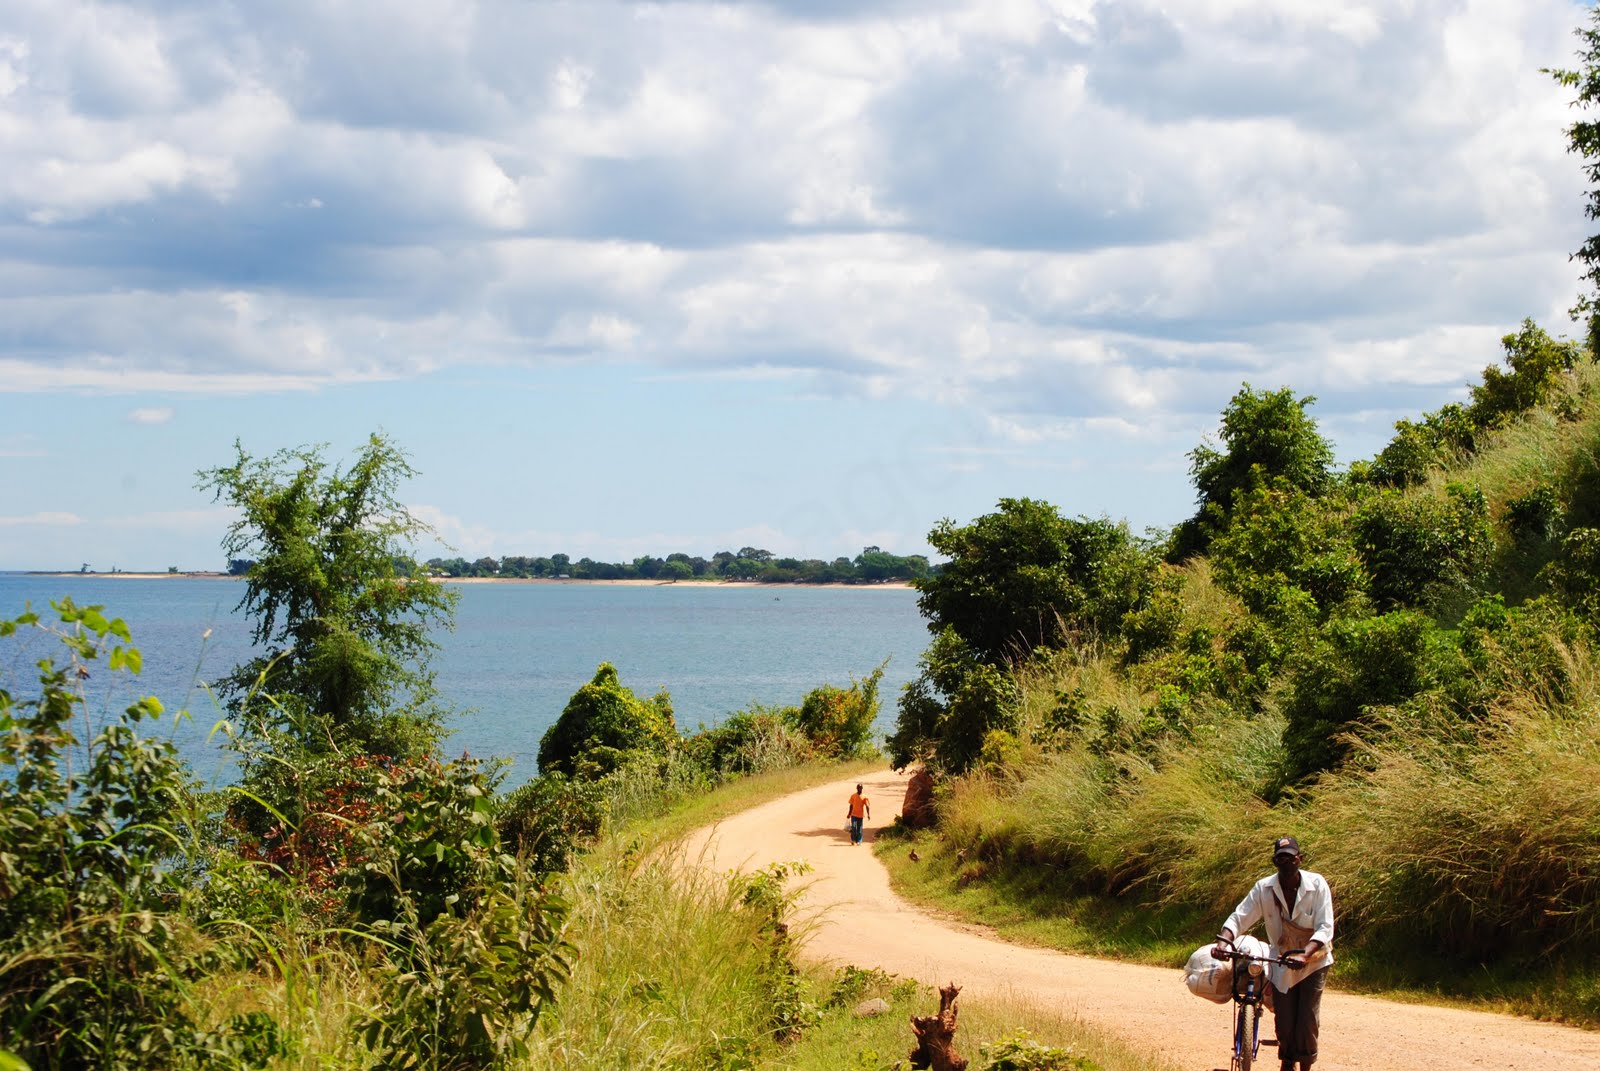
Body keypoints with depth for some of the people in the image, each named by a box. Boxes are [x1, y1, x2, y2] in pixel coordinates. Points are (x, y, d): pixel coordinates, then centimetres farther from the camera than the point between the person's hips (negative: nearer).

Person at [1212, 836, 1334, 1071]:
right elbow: (1239, 918, -12)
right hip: (1282, 964, 2)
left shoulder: (1317, 885, -17)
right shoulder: (1264, 888, -11)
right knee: (1284, 1023, 3)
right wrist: (1222, 941, -33)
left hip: (1314, 962, -2)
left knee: (1307, 1021, -9)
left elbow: (1325, 928, -22)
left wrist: (1304, 955, -38)